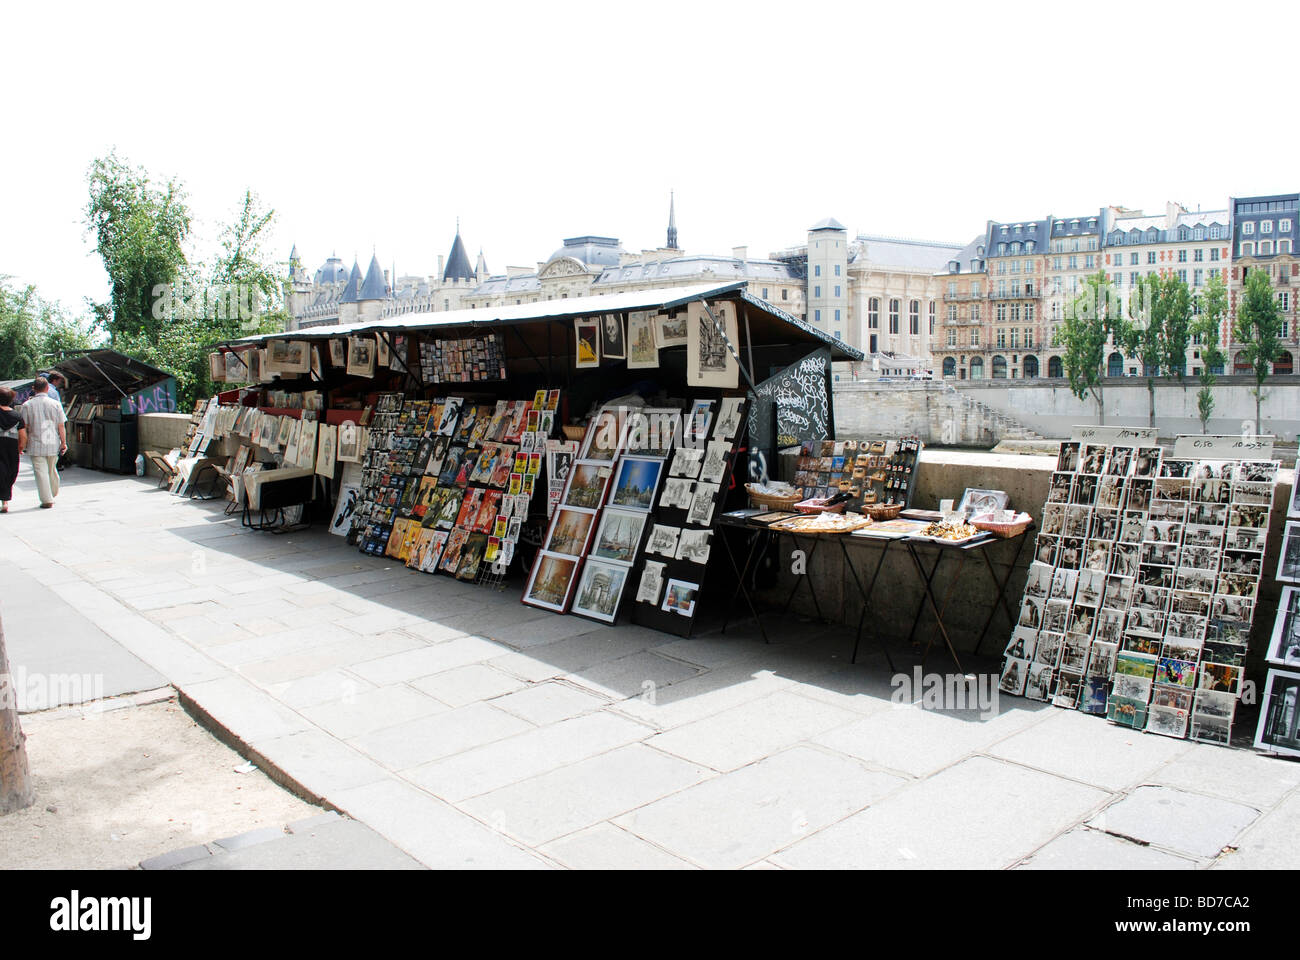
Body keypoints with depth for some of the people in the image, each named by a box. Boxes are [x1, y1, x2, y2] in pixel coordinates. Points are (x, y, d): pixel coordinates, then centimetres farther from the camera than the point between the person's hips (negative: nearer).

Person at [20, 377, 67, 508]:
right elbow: (61, 426, -2)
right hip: (53, 443, 2)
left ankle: (47, 500, -3)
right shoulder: (55, 404, -2)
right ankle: (53, 494, 30)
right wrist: (64, 442, 3)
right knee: (51, 470, 18)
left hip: (36, 445, -2)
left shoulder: (27, 405, -3)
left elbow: (24, 426, -1)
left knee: (41, 472, -1)